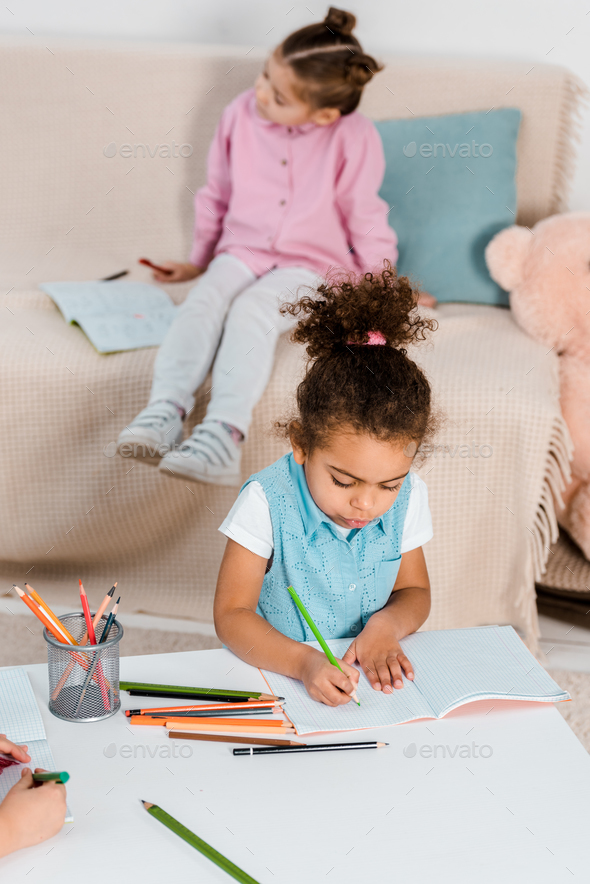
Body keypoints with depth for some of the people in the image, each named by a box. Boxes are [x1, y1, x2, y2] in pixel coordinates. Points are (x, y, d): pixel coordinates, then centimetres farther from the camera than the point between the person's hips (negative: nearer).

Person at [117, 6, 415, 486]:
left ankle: (223, 434, -46)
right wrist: (198, 261, 23)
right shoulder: (241, 114, 2)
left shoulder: (354, 138, -10)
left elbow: (365, 220, 0)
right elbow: (216, 195, 16)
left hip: (310, 265, -4)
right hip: (242, 252, 4)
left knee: (252, 308, -33)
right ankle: (165, 411, -42)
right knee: (204, 300, -28)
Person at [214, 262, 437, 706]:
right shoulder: (267, 502, -16)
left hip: (373, 678, 3)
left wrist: (387, 623, -13)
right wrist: (303, 662, -31)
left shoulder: (408, 496, -5)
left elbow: (414, 591, 9)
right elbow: (231, 615, -15)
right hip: (279, 672, -3)